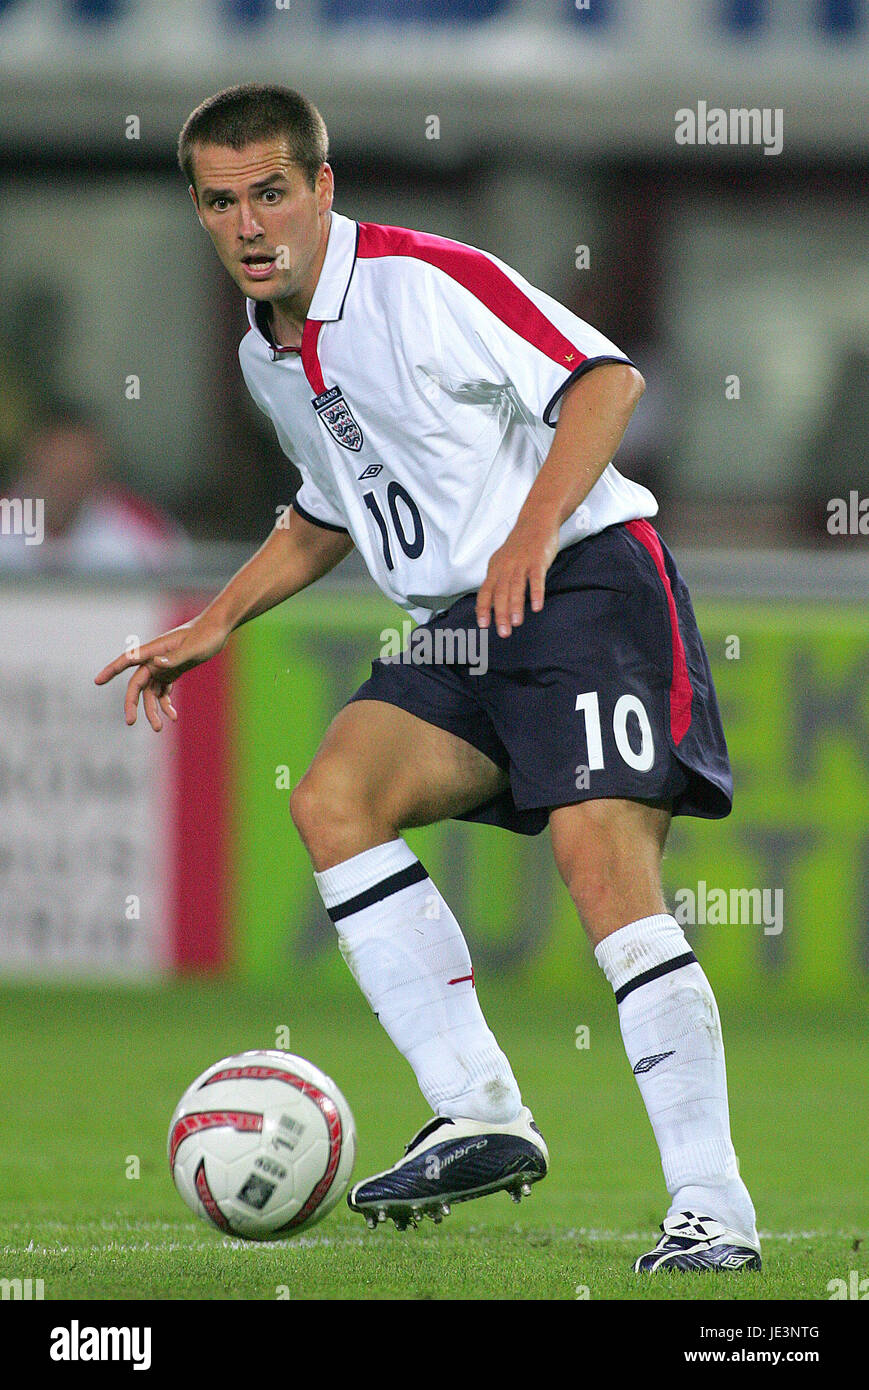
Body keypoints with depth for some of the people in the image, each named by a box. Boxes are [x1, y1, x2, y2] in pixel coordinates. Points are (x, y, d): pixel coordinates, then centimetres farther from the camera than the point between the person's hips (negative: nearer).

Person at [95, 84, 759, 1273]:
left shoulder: (425, 282, -11)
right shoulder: (268, 360, 16)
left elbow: (605, 378, -18)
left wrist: (532, 532, -29)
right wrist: (217, 623, 23)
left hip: (588, 585, -8)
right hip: (459, 633, 8)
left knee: (602, 861, -22)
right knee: (332, 800, -14)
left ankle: (713, 1212, -23)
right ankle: (481, 1117, -14)